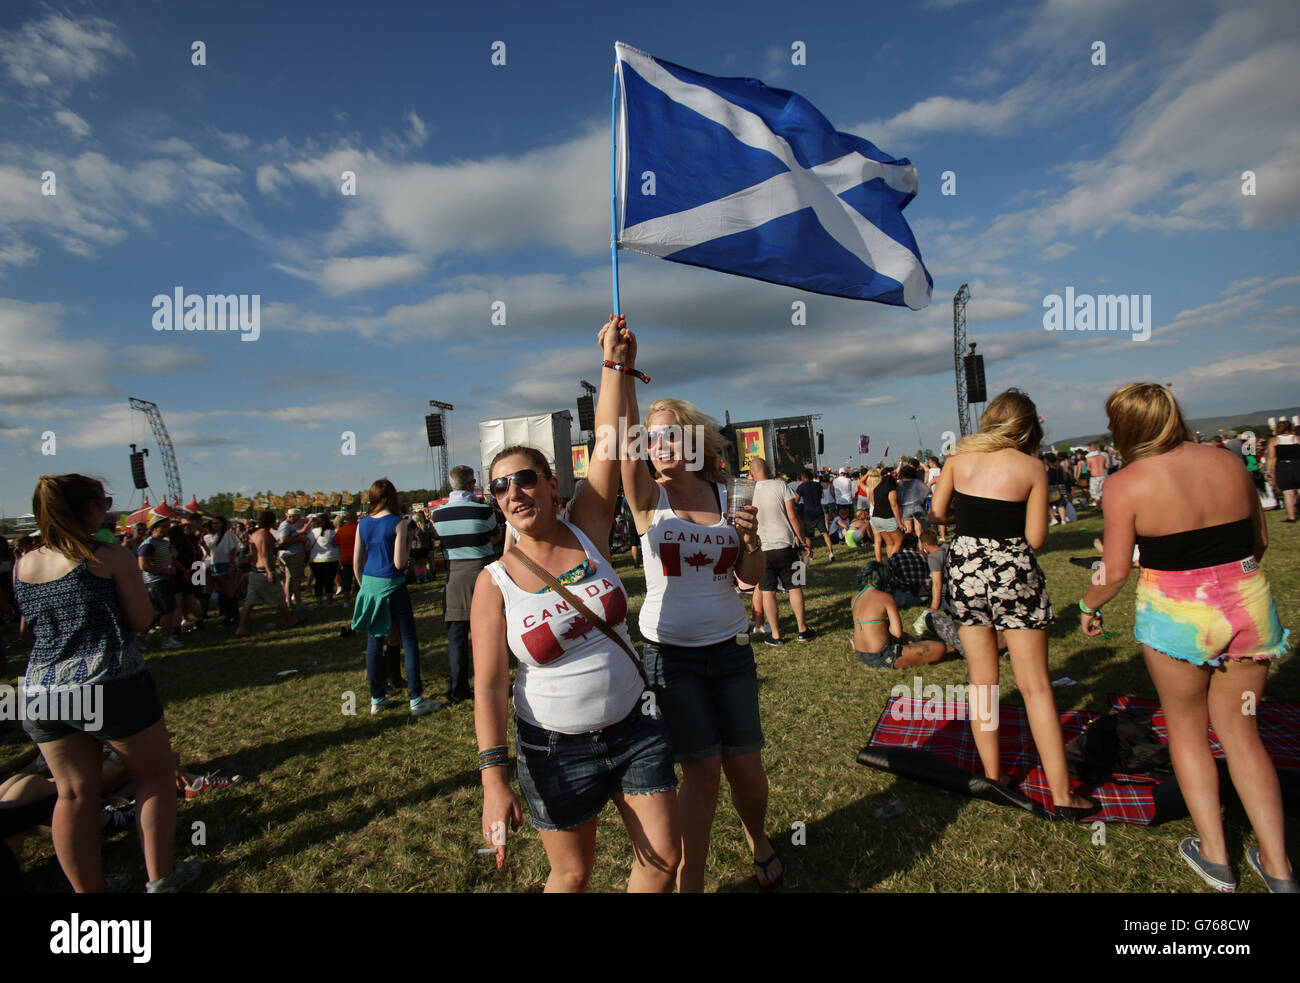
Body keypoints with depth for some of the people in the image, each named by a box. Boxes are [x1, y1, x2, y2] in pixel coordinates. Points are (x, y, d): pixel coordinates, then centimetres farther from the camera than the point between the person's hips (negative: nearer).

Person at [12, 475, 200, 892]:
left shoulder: (22, 566, 8)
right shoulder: (110, 557, -9)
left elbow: (36, 622, 22)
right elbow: (142, 619, -6)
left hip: (40, 693, 6)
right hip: (110, 686, -5)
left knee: (74, 794, 13)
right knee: (154, 775, 12)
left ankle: (88, 889, 22)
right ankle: (160, 880, 20)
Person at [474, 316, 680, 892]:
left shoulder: (586, 532, -7)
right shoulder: (495, 582, -12)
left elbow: (608, 448, -15)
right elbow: (489, 687, -13)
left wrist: (615, 364, -19)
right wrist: (494, 781, -18)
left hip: (634, 727, 2)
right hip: (556, 749, -2)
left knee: (663, 857, 11)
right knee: (572, 873, 14)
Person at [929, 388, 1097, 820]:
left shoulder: (959, 456, 2)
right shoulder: (1032, 467, -5)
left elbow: (936, 514, 6)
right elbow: (1036, 538, -6)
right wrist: (1008, 520, 12)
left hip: (964, 569, 3)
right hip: (1014, 573, -2)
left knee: (982, 680, 14)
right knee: (1035, 687, 6)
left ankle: (993, 777, 24)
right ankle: (1062, 796, 13)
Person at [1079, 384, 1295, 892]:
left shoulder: (1126, 484, -14)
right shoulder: (1231, 464, 2)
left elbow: (1116, 569, -13)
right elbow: (1260, 540, 12)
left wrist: (1089, 606, 4)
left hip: (1176, 616, -4)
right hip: (1249, 606, 5)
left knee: (1186, 725, 17)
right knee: (1239, 730, 18)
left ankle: (1214, 854, 25)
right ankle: (1278, 866, 23)